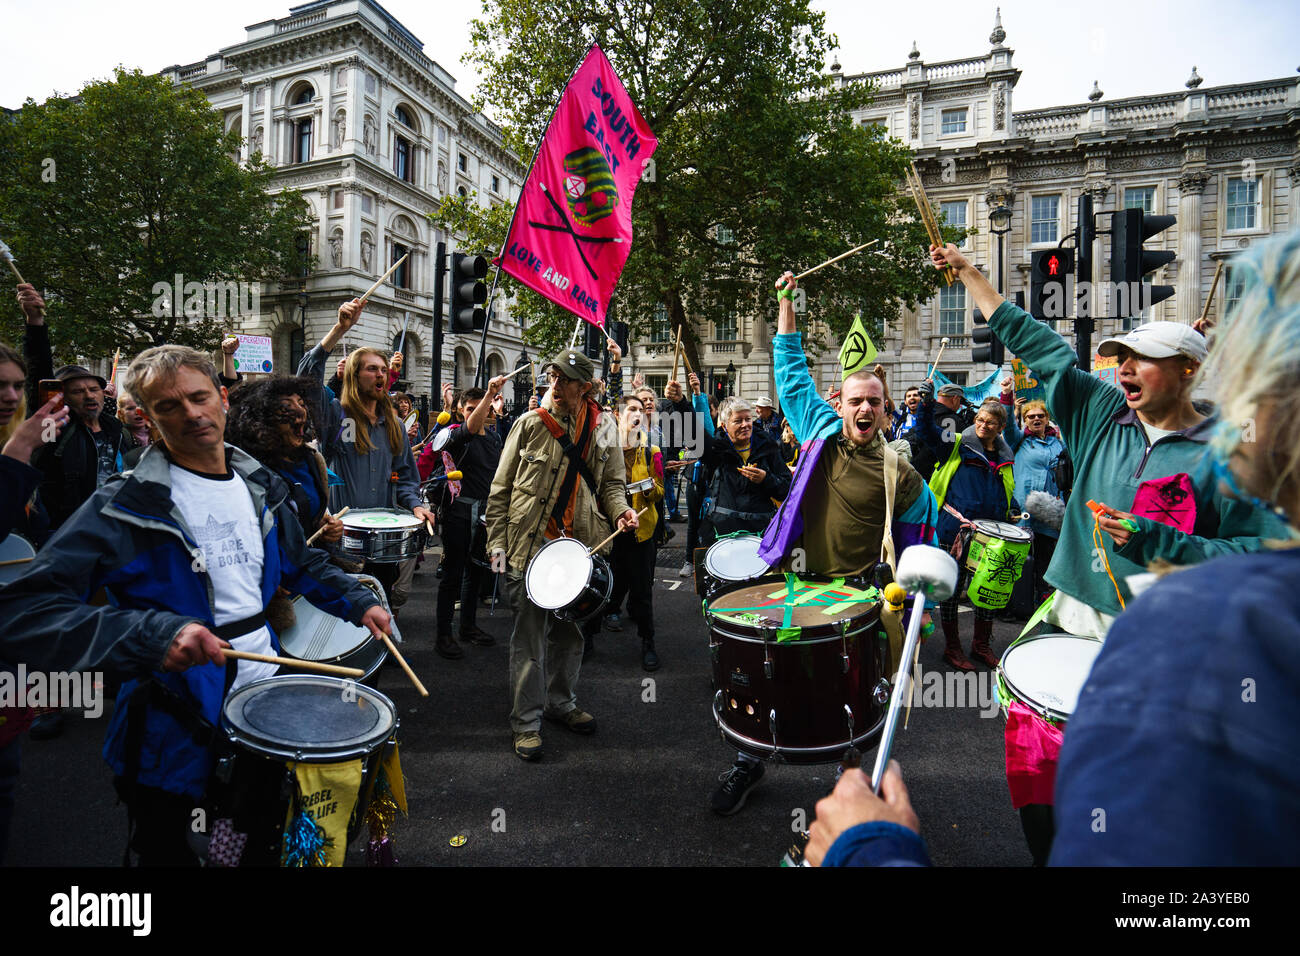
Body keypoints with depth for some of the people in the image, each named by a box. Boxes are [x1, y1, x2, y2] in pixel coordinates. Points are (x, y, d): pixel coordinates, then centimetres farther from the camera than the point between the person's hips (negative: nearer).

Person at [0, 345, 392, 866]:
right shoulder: (124, 505, -17)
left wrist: (359, 603, 1)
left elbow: (301, 564, 15)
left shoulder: (260, 486, 2)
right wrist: (153, 633, -38)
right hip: (177, 722, -5)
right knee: (166, 852, 17)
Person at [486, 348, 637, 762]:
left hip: (580, 545, 3)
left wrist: (620, 510, -9)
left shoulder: (602, 430, 5)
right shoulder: (530, 424, -2)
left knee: (570, 630, 16)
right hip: (531, 544, -3)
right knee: (530, 637, 1)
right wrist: (497, 541, -5)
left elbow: (611, 482, 13)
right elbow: (501, 488, 0)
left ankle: (561, 701, 35)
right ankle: (527, 721, 15)